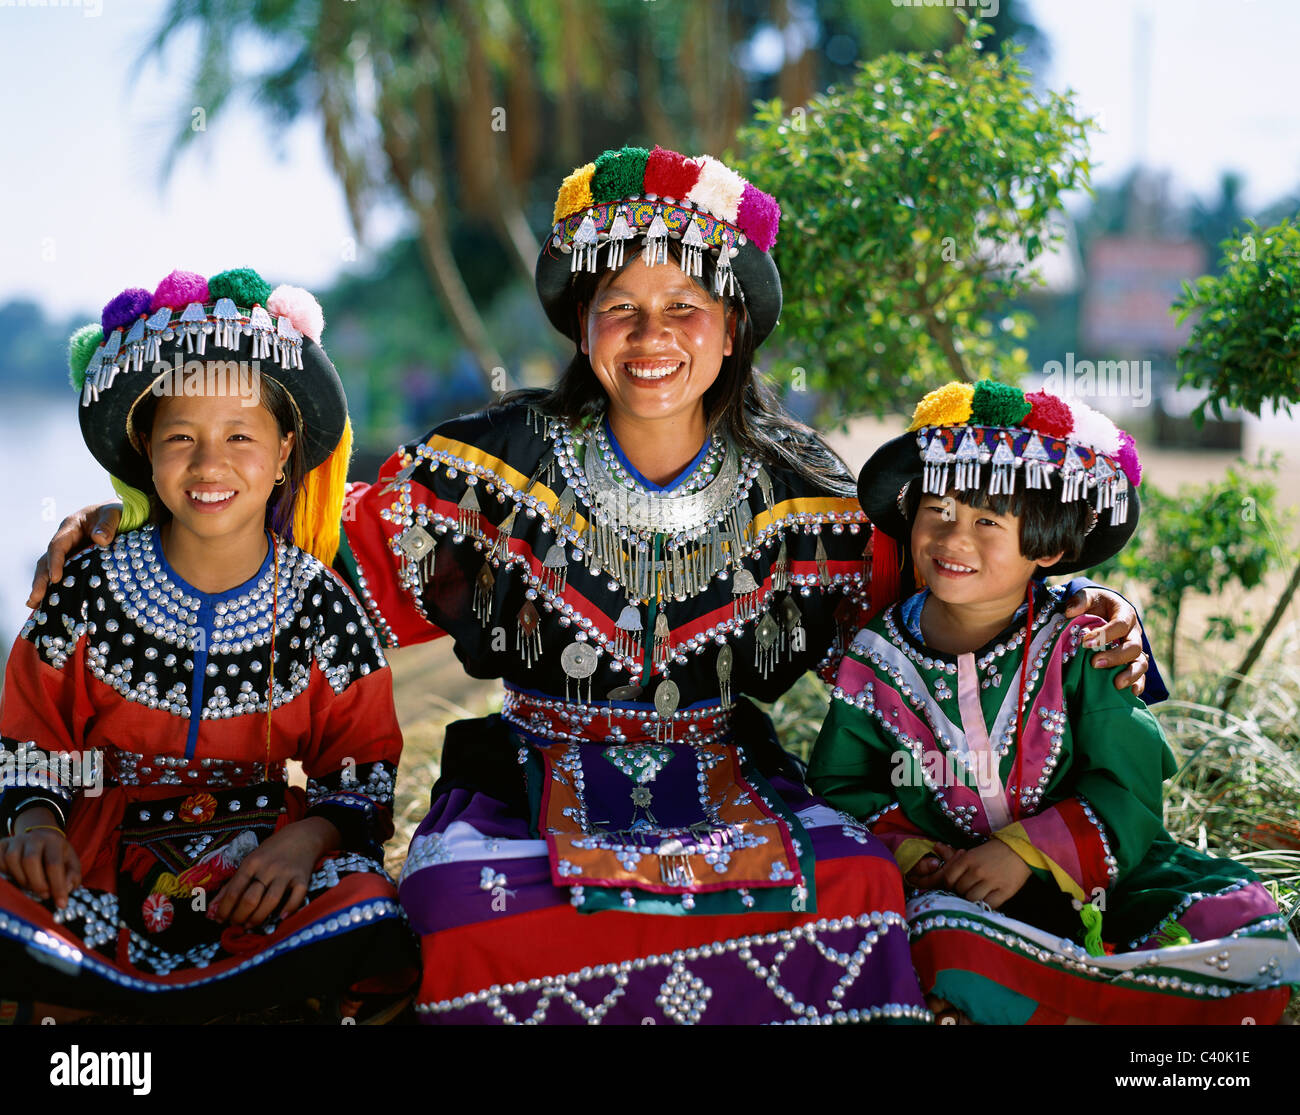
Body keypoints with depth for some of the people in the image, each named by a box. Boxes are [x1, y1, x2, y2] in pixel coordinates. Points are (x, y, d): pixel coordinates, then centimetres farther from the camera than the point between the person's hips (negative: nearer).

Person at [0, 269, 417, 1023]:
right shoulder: (89, 595, 0)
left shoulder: (321, 607, -2)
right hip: (107, 841, 0)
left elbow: (365, 760, 2)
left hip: (268, 837, 1)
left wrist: (312, 836, -18)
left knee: (365, 934, -32)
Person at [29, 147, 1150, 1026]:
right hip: (531, 777, -1)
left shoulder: (797, 491, 2)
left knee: (853, 884, -28)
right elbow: (351, 537, 5)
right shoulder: (506, 463, -3)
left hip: (726, 776, 1)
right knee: (472, 903, -32)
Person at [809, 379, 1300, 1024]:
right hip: (951, 887, 0)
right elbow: (842, 784, 8)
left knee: (1240, 916, -21)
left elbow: (1125, 792, -8)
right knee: (945, 939, -36)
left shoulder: (1080, 645, -3)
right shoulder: (877, 659, 3)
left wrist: (1024, 852, -21)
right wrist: (906, 851, -11)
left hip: (1089, 870, 1)